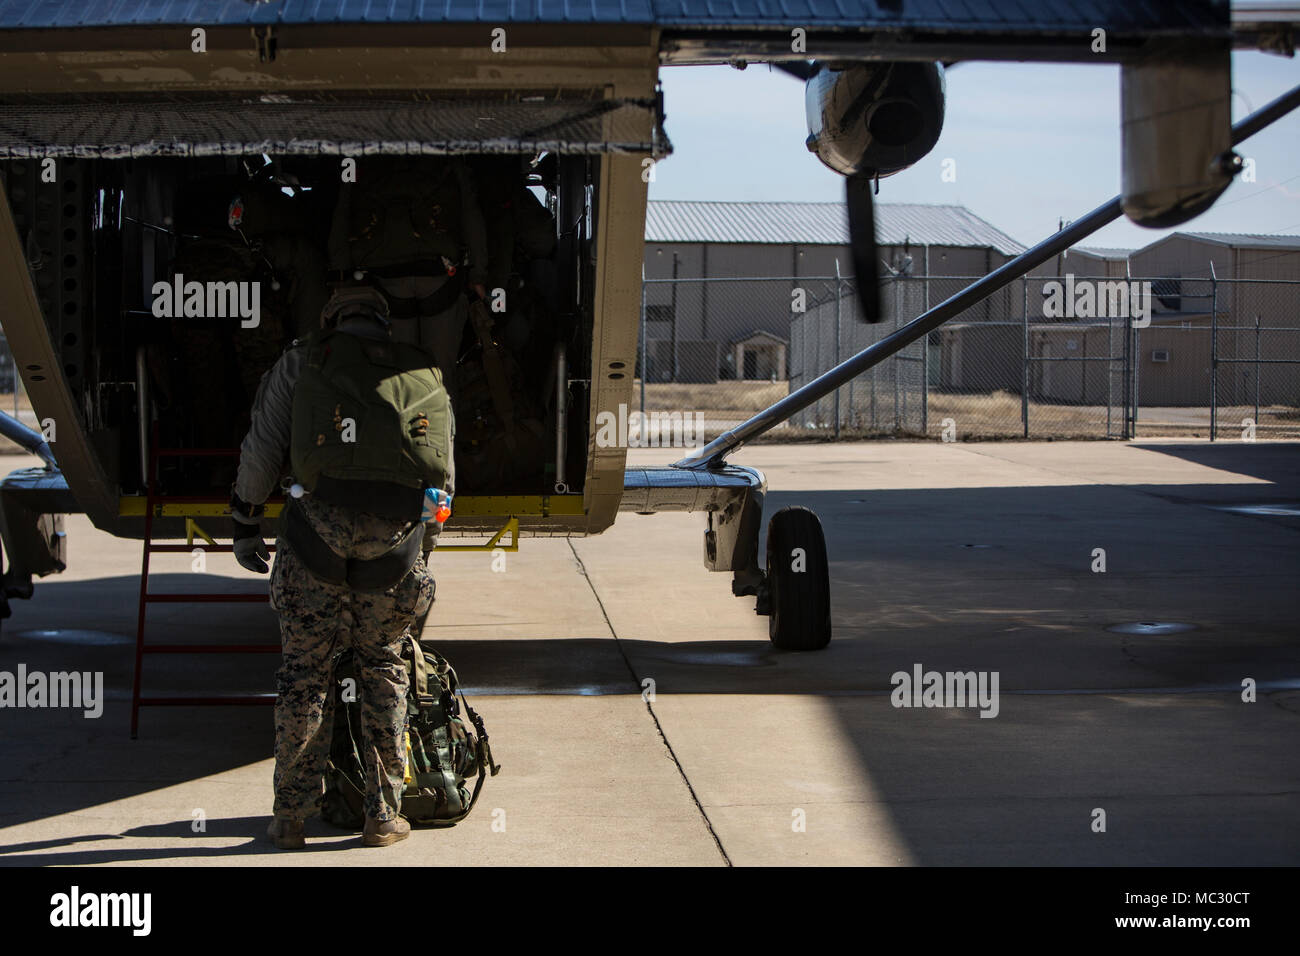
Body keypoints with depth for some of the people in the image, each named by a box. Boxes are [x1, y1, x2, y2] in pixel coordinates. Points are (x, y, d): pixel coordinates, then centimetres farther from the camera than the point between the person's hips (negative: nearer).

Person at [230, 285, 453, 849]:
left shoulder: (302, 362, 17)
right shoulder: (426, 375, 24)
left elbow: (261, 448, 11)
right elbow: (445, 476, 27)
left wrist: (245, 523, 20)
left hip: (319, 523, -2)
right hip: (397, 531, 2)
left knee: (305, 670, 8)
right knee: (383, 667, 16)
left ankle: (291, 819, 13)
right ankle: (382, 815, 17)